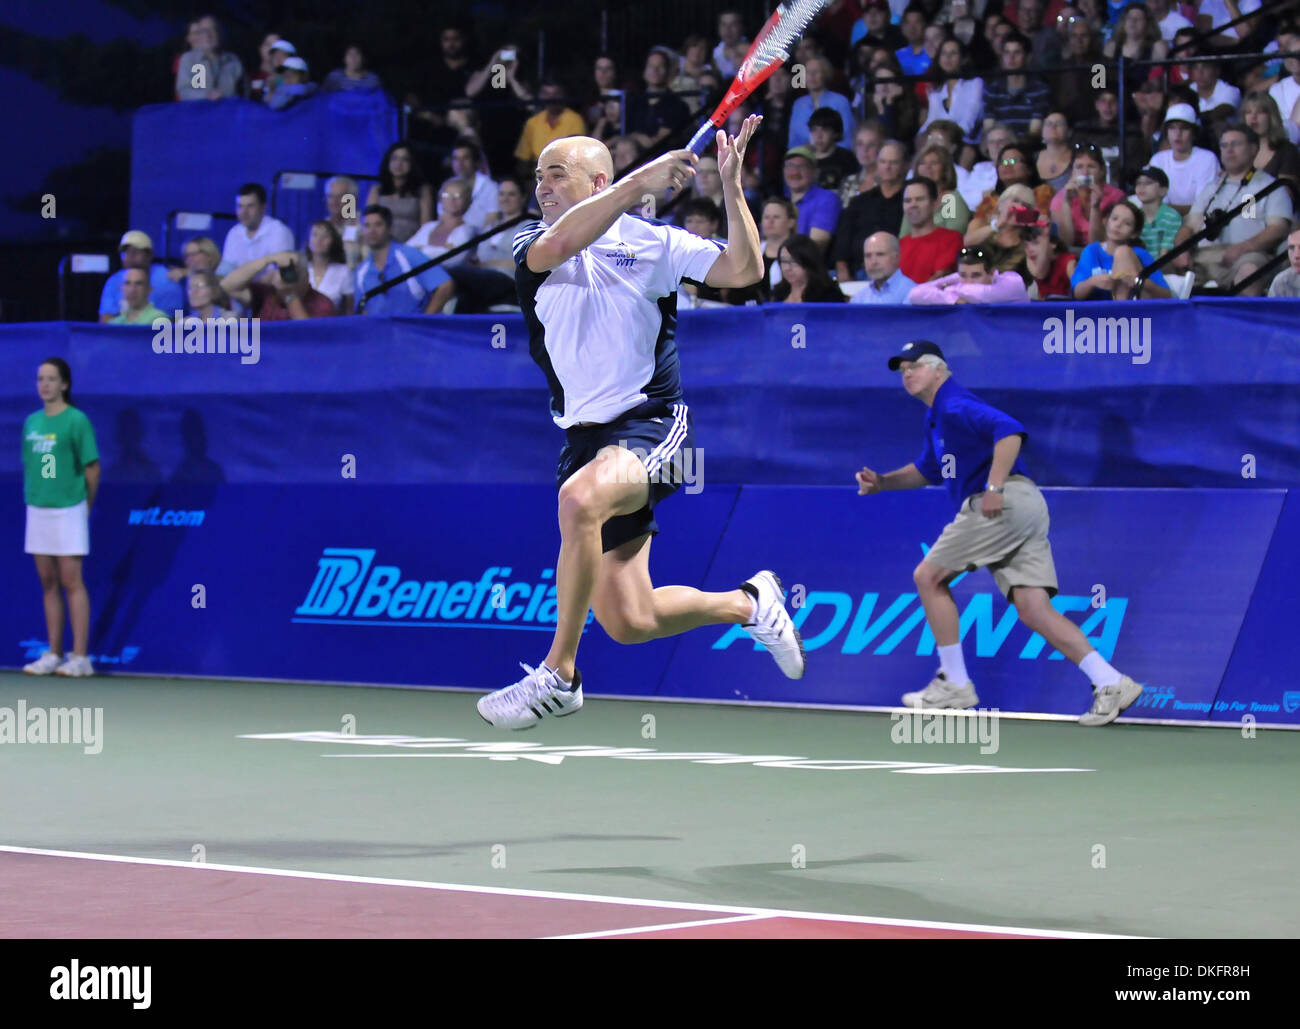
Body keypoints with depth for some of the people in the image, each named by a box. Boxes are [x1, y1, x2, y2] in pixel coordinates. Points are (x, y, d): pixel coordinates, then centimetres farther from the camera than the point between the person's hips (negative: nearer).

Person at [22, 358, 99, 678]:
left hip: (68, 510, -6)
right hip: (37, 510, 6)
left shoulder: (76, 420, -7)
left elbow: (92, 467, -5)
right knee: (48, 583, 7)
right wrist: (32, 497, 8)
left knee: (71, 582, -6)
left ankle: (80, 657, -4)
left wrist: (86, 504, 2)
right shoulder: (32, 422, 11)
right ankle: (53, 655, 11)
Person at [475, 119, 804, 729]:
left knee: (580, 498, -38)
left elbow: (744, 271, -5)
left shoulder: (651, 243, 2)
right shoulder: (528, 247, 6)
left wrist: (731, 185, -16)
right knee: (629, 622, 1)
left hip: (651, 424, -4)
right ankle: (749, 603, 31)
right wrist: (638, 182, -25)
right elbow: (557, 245, -18)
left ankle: (558, 674, -25)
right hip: (585, 438, 4)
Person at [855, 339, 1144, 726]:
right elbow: (927, 471, 39)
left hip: (1005, 503, -10)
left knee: (928, 577, 2)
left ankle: (955, 684, 5)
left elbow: (1010, 431, -22)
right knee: (1034, 610, -1)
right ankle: (1110, 683, -12)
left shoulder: (955, 406, -6)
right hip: (1023, 510, 10)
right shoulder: (937, 417, 26)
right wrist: (883, 482, 24)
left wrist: (994, 488, -26)